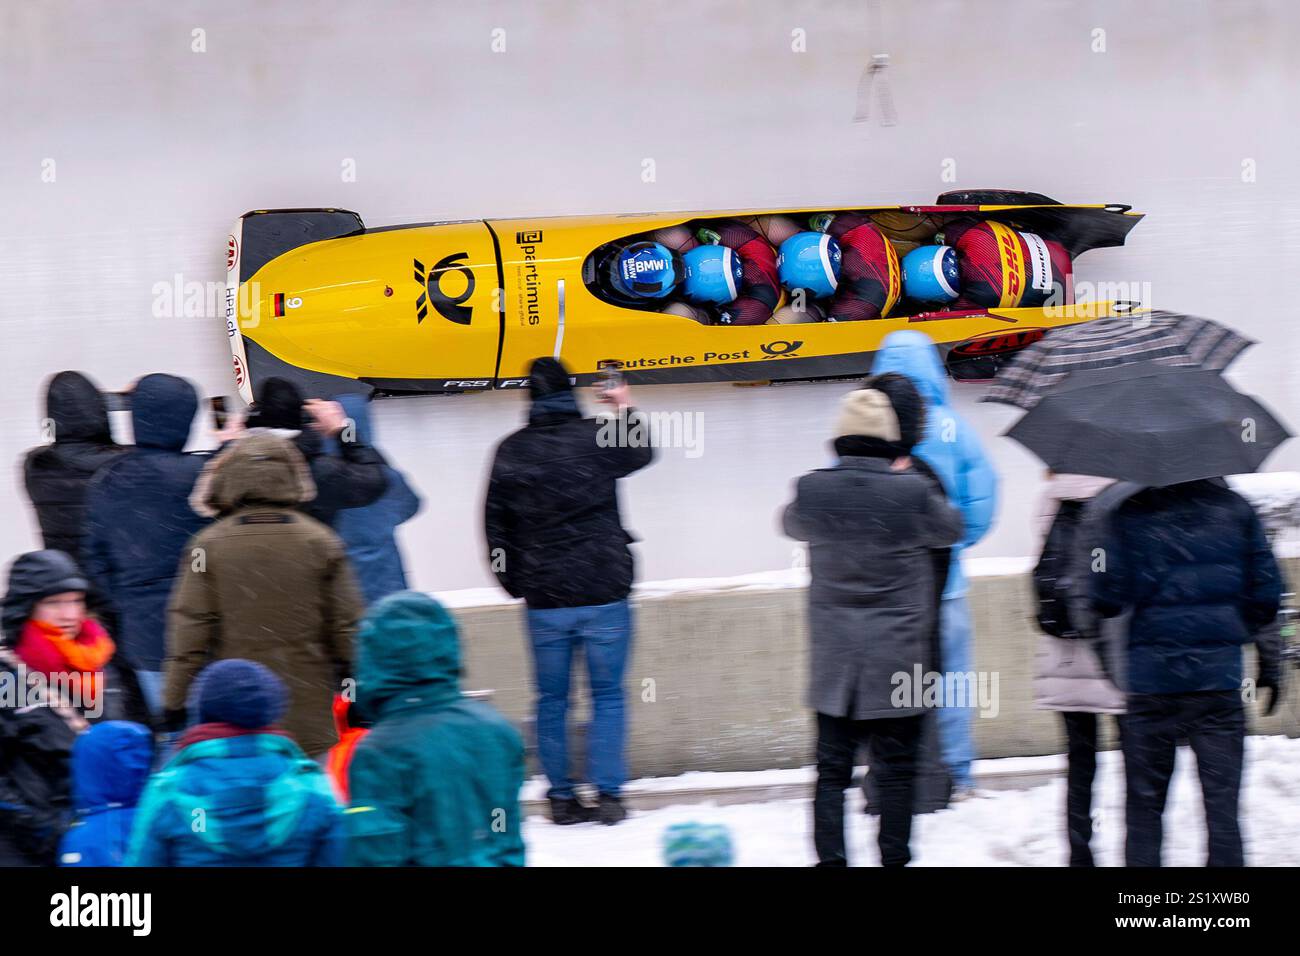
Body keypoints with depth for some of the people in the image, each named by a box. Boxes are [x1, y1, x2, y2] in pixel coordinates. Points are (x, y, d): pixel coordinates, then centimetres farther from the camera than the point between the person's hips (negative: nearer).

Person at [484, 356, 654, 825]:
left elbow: (495, 525, 4)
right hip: (604, 592, -1)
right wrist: (627, 410, 34)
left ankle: (561, 798, 12)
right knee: (607, 695, 6)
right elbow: (642, 453, 17)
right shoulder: (597, 437, -6)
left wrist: (515, 583, 16)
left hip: (544, 598, 1)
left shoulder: (511, 452, -1)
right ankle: (608, 795, 3)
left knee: (551, 699, 10)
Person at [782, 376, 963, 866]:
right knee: (895, 770, 10)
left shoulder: (813, 489, -8)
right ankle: (894, 856, 15)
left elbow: (792, 523, 15)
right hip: (897, 660, -2)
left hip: (833, 660, 2)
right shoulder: (912, 490, -15)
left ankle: (830, 857, 6)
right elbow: (950, 528, 5)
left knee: (832, 767, 9)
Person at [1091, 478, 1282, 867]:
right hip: (1220, 676, 1)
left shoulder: (1128, 514, -4)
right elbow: (1266, 591, 5)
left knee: (1144, 805, 10)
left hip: (1150, 675, -1)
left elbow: (1106, 597, -8)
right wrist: (1269, 660, 17)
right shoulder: (1234, 508, 2)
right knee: (1222, 804, 4)